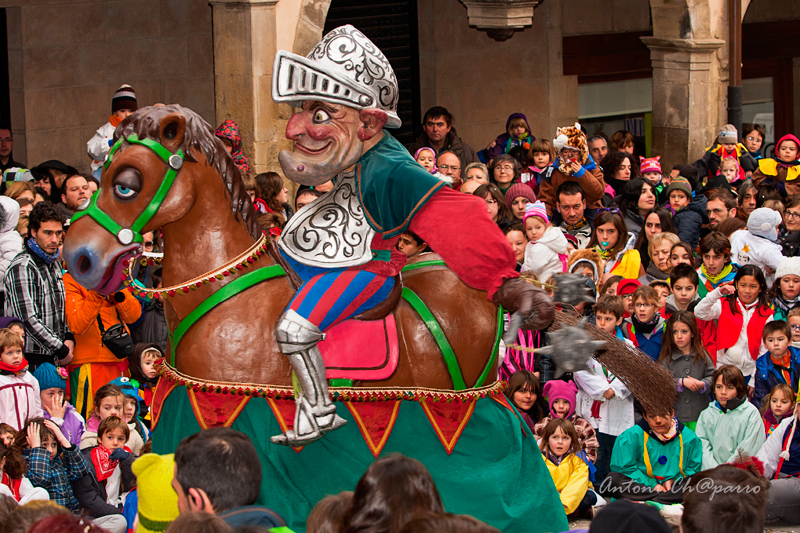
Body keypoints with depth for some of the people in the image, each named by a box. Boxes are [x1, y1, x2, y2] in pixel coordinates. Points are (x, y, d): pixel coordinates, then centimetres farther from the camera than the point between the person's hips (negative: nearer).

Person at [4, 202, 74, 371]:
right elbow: (29, 321, -18)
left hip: (54, 358, 7)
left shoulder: (55, 264, 16)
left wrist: (69, 338, 4)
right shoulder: (22, 267, -12)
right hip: (31, 359, -7)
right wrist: (62, 351, -12)